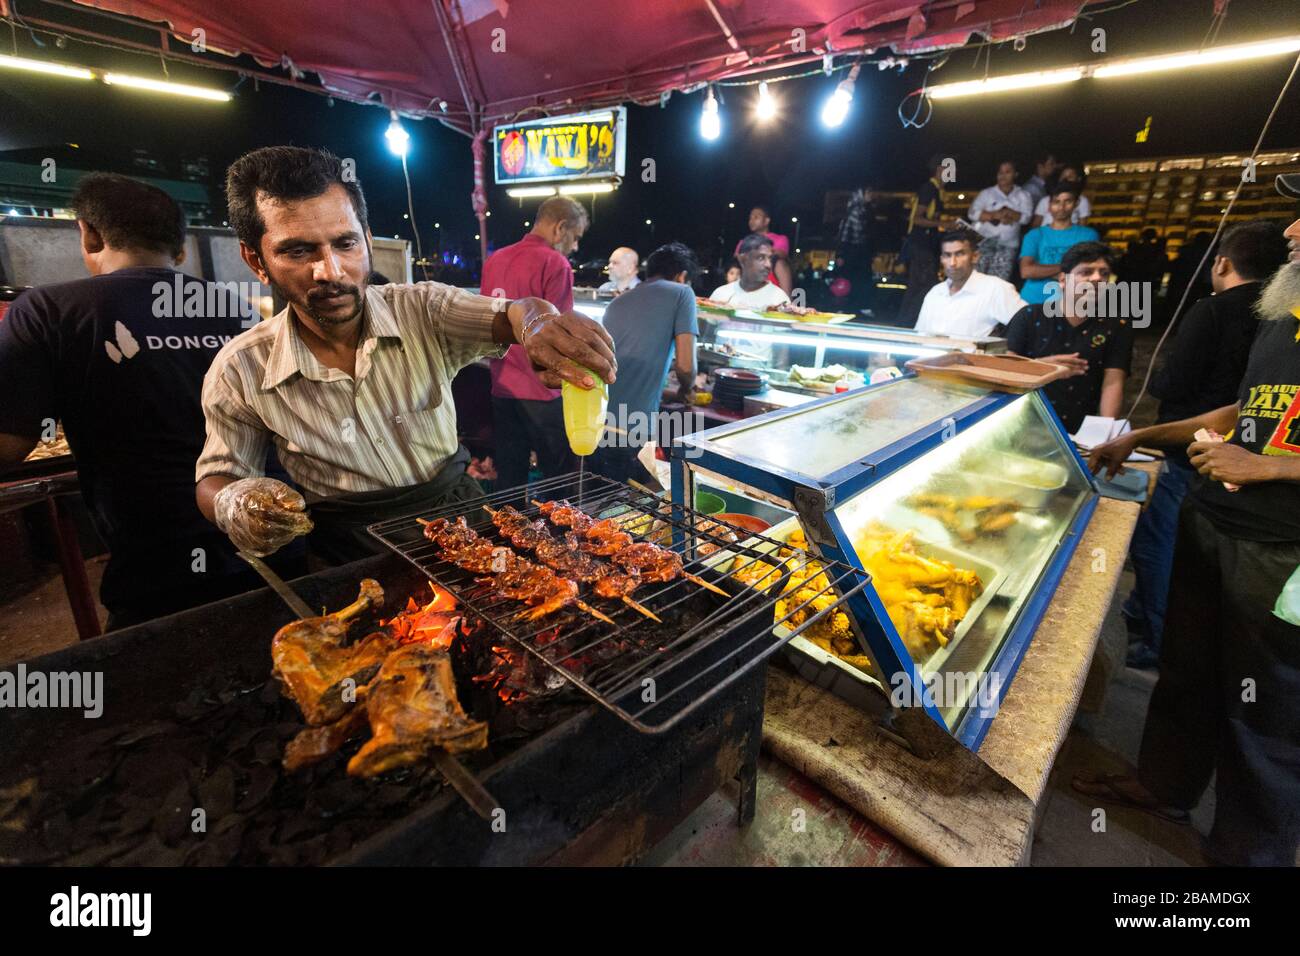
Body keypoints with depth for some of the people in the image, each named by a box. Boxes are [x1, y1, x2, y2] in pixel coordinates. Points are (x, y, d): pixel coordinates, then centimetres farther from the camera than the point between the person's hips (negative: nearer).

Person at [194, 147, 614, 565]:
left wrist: (533, 316, -48)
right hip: (346, 552, 2)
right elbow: (216, 477, 6)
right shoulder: (239, 372, -7)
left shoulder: (426, 311, -9)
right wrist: (230, 505, -18)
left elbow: (506, 313, -23)